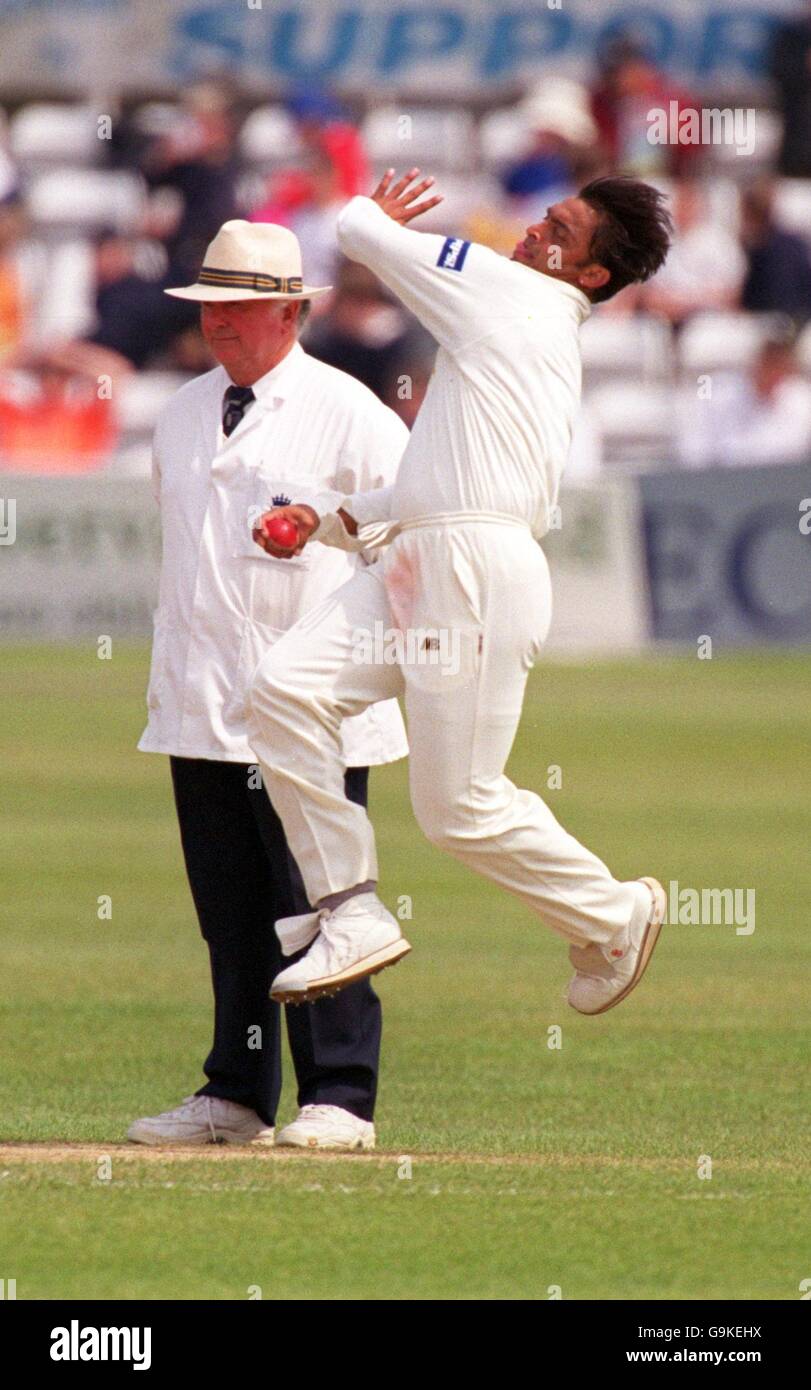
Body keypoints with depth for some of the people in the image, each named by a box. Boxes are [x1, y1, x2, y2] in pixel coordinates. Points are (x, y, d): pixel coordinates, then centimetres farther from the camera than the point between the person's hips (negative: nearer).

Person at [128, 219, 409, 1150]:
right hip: (197, 706, 6)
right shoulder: (182, 414, 15)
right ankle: (236, 1094, 13)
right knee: (229, 915, 8)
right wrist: (167, 673, 17)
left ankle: (338, 1098, -4)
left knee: (318, 904, -7)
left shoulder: (349, 414, -4)